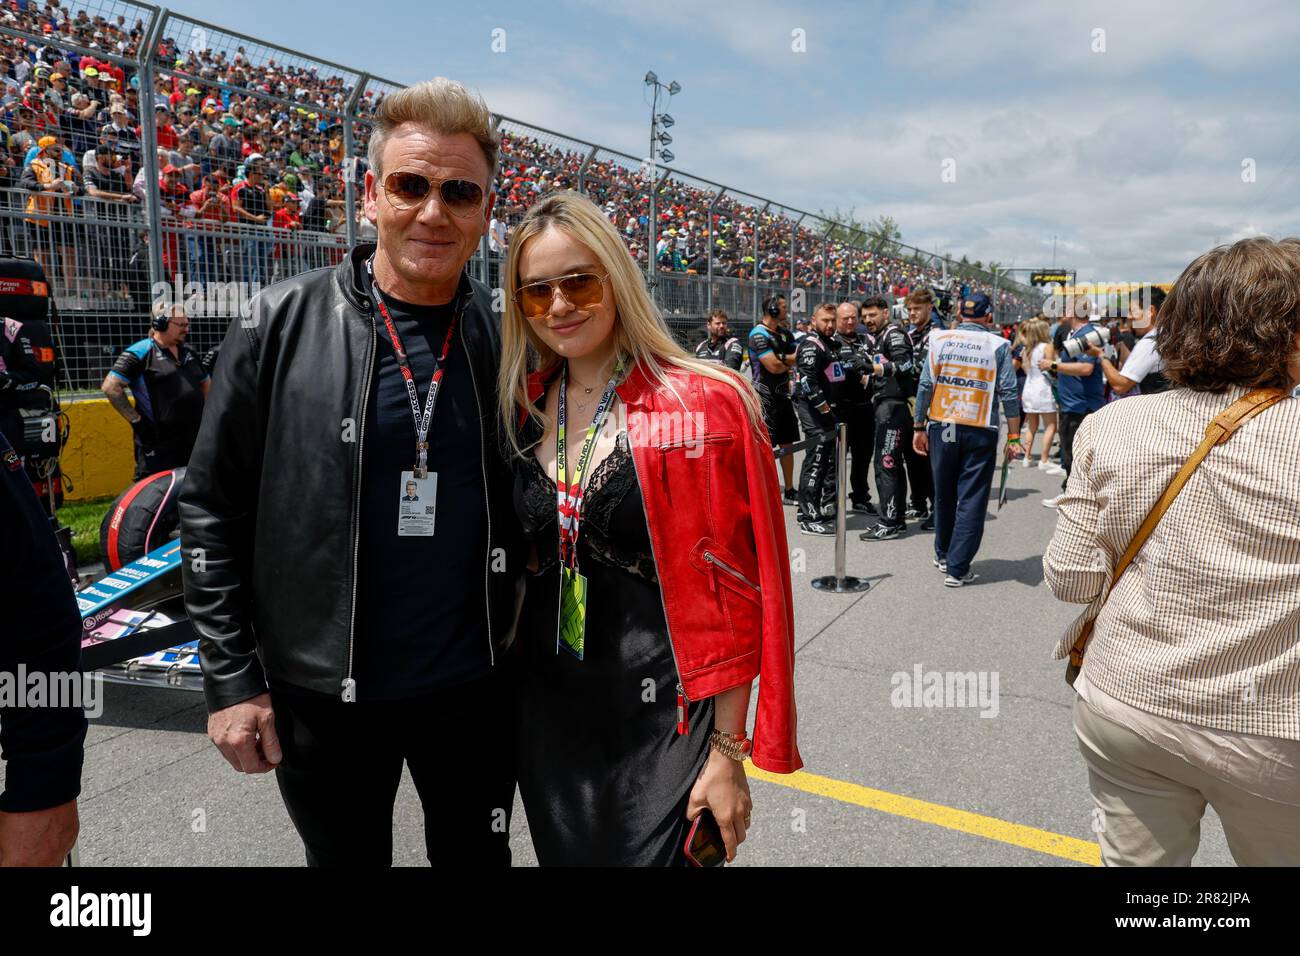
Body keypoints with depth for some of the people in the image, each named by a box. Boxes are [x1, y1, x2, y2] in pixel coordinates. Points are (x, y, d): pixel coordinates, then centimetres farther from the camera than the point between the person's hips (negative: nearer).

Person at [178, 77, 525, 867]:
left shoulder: (507, 338, -3)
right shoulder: (282, 327, -9)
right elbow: (214, 510, -5)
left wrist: (525, 642, 4)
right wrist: (231, 679, -7)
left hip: (476, 685, 2)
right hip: (320, 693, -1)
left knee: (477, 856, 20)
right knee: (346, 856, 20)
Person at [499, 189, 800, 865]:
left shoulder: (702, 405, -13)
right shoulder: (523, 410, 2)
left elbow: (732, 592, -13)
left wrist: (727, 749, -12)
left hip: (662, 717, -5)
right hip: (547, 711, 5)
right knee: (563, 853, 21)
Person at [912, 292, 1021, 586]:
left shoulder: (940, 339, 2)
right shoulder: (998, 345, -1)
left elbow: (925, 385, 1)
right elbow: (1008, 393, -5)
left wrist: (919, 427, 7)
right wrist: (1013, 437, -1)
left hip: (942, 427, 2)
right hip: (981, 431, -2)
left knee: (944, 496, 17)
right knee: (972, 500, 3)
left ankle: (943, 555, 32)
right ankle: (957, 568, 3)